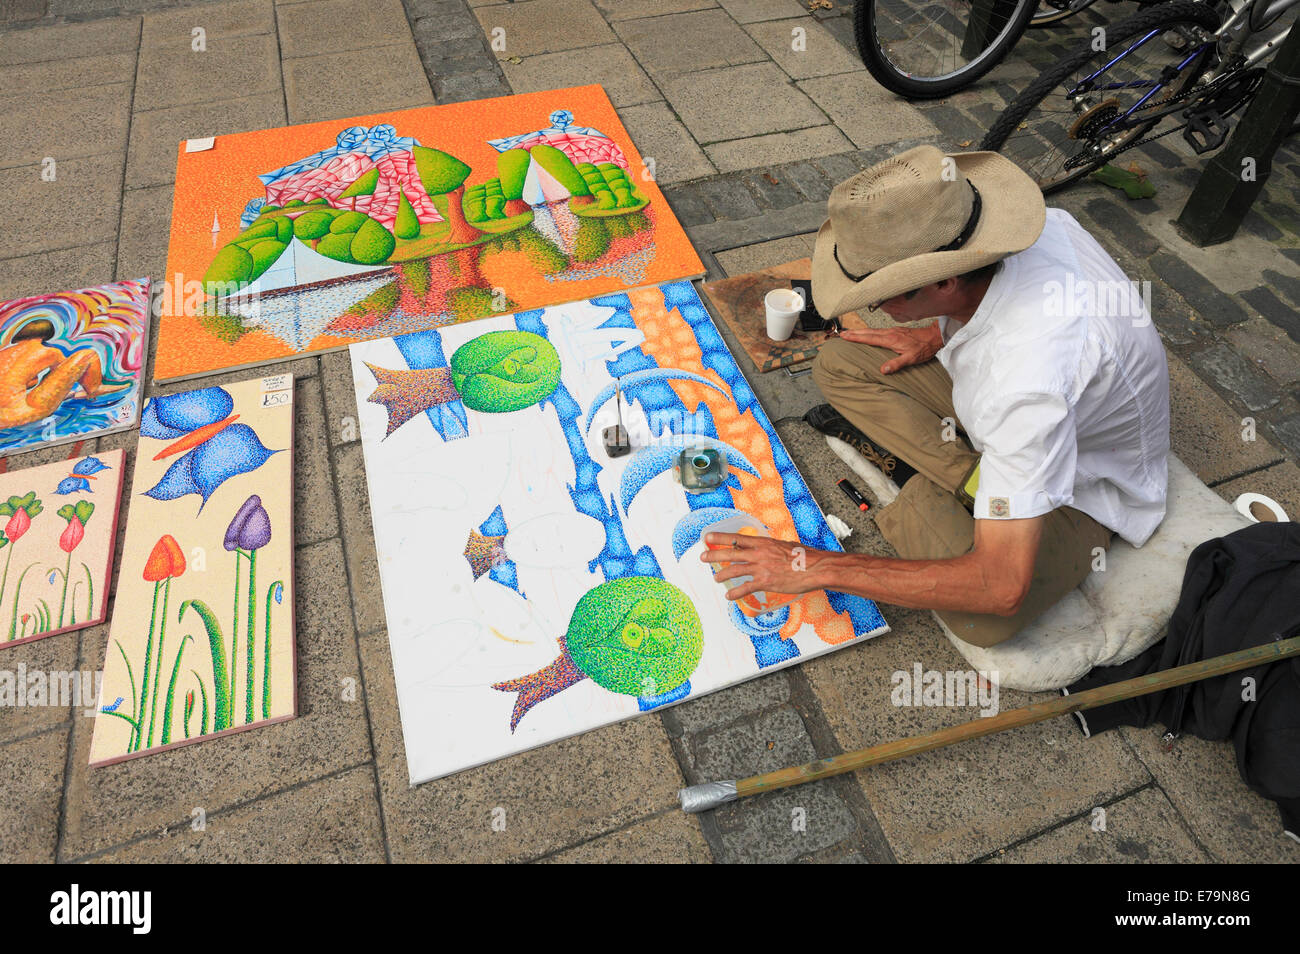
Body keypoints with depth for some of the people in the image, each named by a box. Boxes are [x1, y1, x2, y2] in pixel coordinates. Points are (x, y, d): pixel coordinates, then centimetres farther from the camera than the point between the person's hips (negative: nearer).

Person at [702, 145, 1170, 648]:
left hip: (1086, 485, -7)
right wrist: (935, 336, -6)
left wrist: (819, 566, -37)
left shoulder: (1030, 373, -44)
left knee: (982, 619, -37)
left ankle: (923, 502, -8)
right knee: (838, 362, -6)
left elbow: (1002, 589, -41)